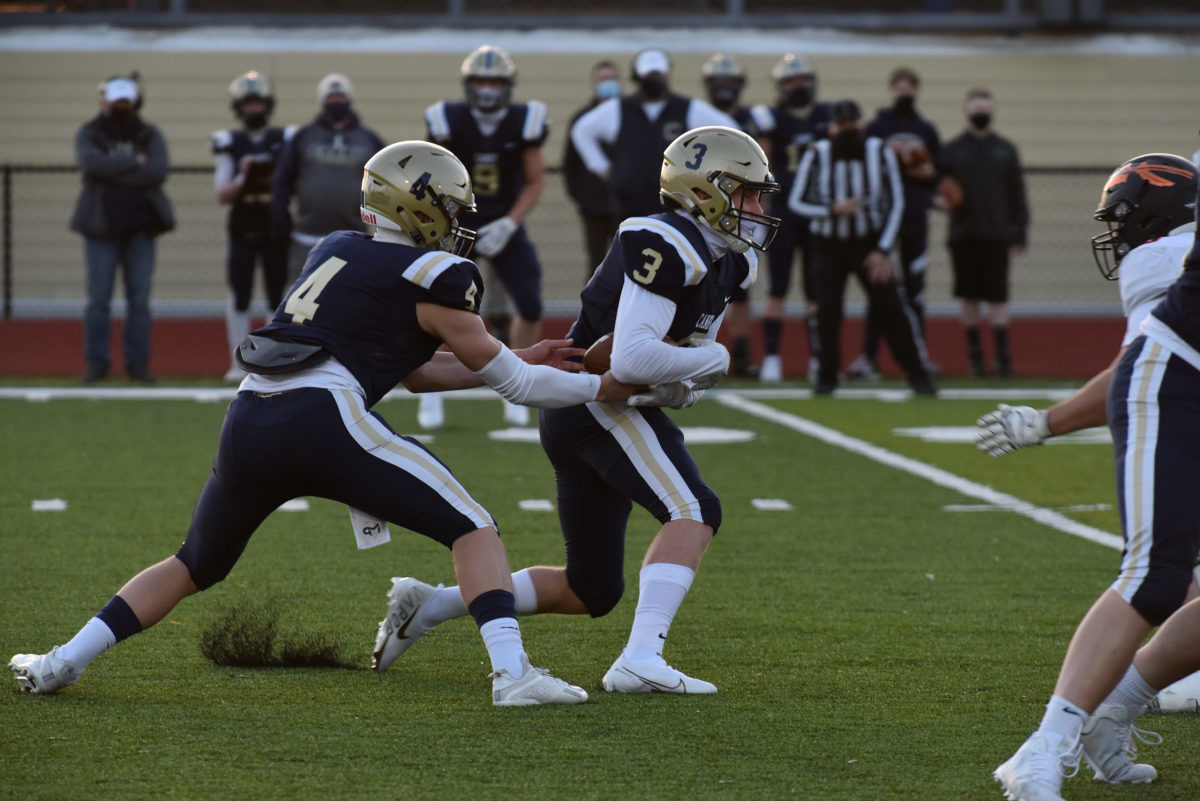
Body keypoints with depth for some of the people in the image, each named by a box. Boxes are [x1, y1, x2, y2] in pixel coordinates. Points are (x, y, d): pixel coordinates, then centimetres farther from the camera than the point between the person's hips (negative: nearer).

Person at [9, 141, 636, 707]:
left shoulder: (337, 251, 25)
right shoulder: (430, 278, 3)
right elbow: (508, 381, 12)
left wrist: (518, 362, 32)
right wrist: (604, 388, 23)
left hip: (248, 424, 7)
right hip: (323, 420, -7)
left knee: (196, 565, 26)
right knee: (471, 529, 4)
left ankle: (63, 662, 20)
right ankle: (511, 673, -12)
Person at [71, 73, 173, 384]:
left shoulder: (150, 136, 6)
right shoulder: (89, 134, 3)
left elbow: (158, 171, -13)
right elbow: (91, 163, -19)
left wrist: (113, 171, -15)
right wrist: (133, 163, -15)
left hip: (140, 229, 1)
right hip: (101, 227, -1)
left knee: (139, 299, 2)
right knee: (98, 298, -1)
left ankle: (138, 363, 8)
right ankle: (96, 362, 5)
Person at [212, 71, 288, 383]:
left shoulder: (285, 141, 5)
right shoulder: (229, 144, 3)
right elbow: (222, 195, 1)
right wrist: (242, 179, -15)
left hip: (275, 231, 0)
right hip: (241, 231, 0)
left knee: (278, 297, 1)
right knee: (239, 297, -1)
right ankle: (239, 363, 6)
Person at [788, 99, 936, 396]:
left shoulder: (879, 153, -7)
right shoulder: (817, 155, -9)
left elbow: (895, 203, -2)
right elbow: (796, 202, -3)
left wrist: (883, 250, -9)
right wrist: (832, 210, -20)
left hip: (869, 243, 0)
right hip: (829, 245, 0)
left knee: (891, 308, -6)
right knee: (827, 310, -7)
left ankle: (918, 374, 3)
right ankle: (827, 377, 10)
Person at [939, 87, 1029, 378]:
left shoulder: (1005, 150, 9)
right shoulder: (951, 150, 7)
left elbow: (1017, 193, 9)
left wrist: (1019, 233, 4)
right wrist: (937, 199, -15)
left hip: (996, 236, -1)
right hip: (963, 234, 1)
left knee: (997, 297, -5)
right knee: (969, 297, 4)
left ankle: (1002, 355, -4)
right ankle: (974, 354, 13)